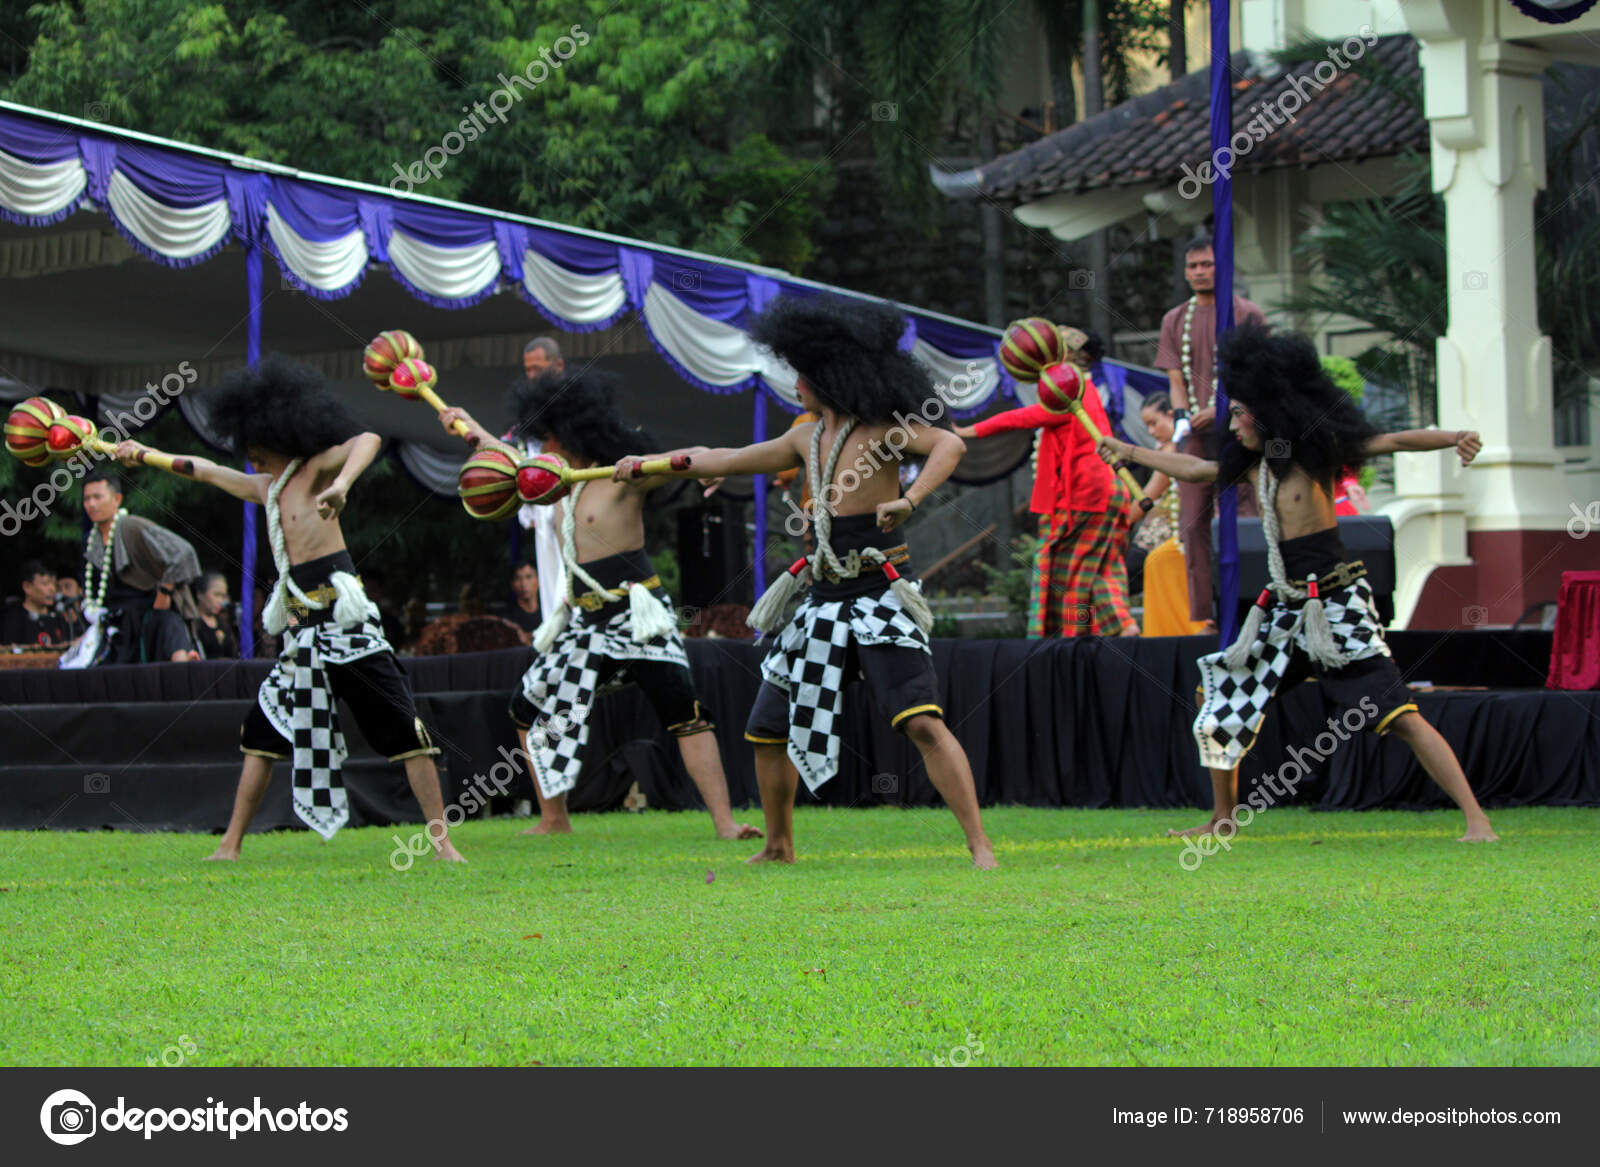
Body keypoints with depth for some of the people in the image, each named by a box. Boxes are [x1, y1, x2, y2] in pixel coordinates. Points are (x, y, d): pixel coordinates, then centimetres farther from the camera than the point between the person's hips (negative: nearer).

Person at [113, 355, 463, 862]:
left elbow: (367, 441, -24)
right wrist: (144, 456, 40)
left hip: (344, 621, -8)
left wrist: (341, 486, -41)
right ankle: (231, 844, 14)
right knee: (264, 729, 9)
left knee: (401, 727, -8)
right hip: (302, 629, 8)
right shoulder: (267, 488, 18)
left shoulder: (316, 469, -4)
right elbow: (206, 471, 33)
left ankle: (441, 840, -9)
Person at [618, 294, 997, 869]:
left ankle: (980, 845, -19)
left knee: (924, 723, -21)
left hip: (881, 600, -8)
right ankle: (778, 848, 30)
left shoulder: (883, 430, -9)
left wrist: (909, 500, -40)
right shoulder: (808, 438, 14)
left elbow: (950, 444, -26)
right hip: (823, 602, 8)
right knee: (768, 729, 13)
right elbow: (727, 460, 26)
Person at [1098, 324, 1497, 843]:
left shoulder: (1317, 451, -7)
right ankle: (1223, 819, 30)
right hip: (1285, 610, 8)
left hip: (1335, 604, -8)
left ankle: (1476, 819, -20)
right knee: (1220, 708, 13)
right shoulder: (1255, 462, 13)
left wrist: (1455, 439, -33)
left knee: (1399, 715, -18)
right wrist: (1128, 452, 39)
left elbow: (1394, 441, -17)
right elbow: (1193, 468, 29)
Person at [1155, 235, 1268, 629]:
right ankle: (1203, 617, 1)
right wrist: (1182, 416, -7)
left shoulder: (1247, 314, 2)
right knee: (1194, 523, 1)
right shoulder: (1175, 320, 17)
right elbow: (1176, 378, 12)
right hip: (1194, 435, 4)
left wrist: (1218, 410, -15)